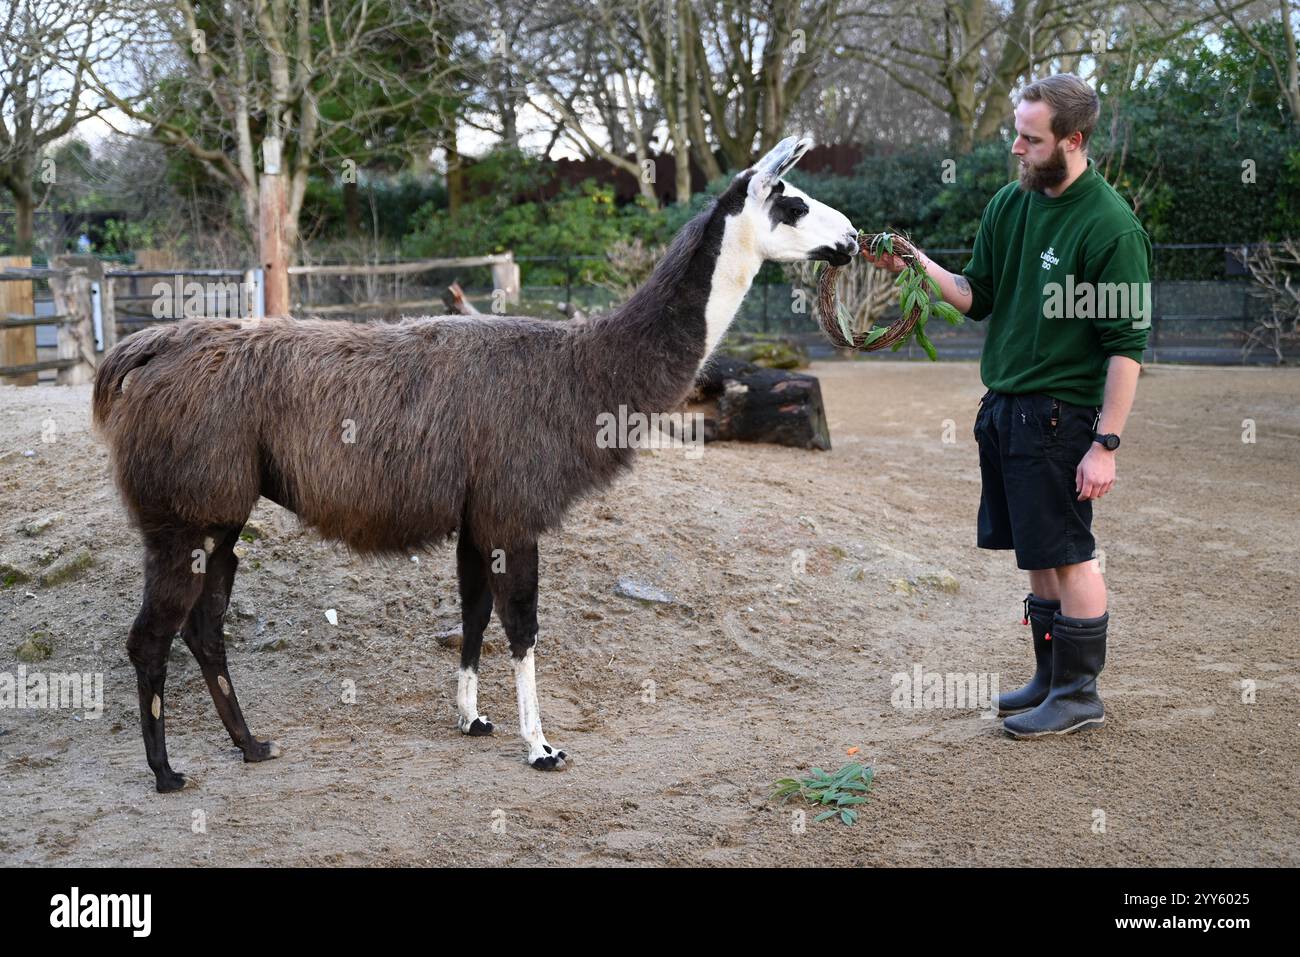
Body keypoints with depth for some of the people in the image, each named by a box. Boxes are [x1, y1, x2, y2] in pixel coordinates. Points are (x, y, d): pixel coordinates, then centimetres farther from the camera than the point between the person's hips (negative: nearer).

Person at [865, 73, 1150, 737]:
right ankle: (1051, 677, 28)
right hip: (1002, 405, 8)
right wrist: (917, 264, -2)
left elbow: (1127, 346, -16)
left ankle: (1079, 695, 13)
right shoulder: (1010, 203, 7)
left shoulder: (1111, 227, -15)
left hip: (1059, 414, -8)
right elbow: (978, 297, 14)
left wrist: (1106, 444, -18)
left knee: (1068, 555, 0)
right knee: (1036, 554, 16)